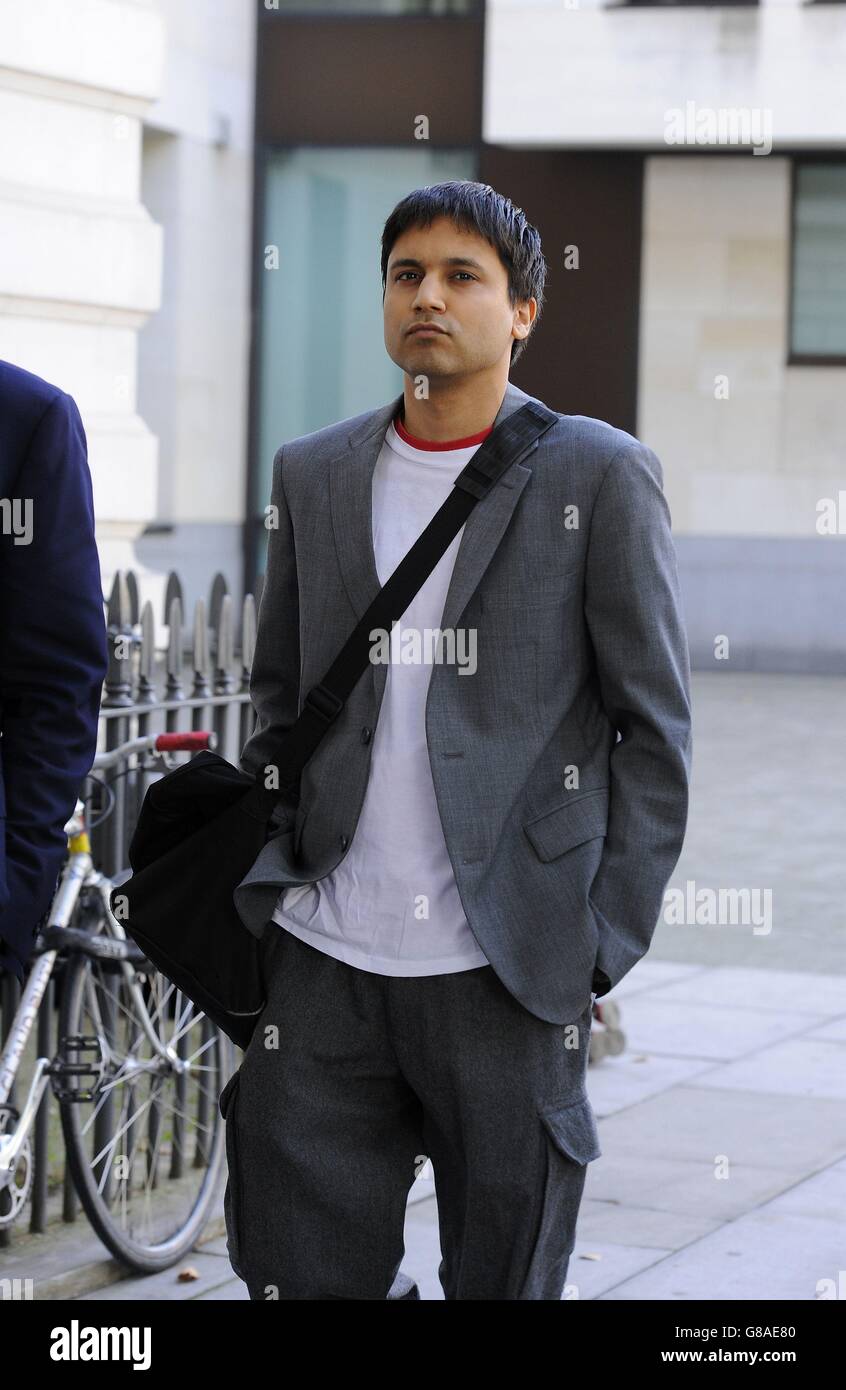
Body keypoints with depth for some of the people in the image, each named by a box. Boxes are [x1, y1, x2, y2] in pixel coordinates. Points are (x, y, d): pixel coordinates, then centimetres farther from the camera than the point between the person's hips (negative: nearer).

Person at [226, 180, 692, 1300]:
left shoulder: (601, 475, -1)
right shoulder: (312, 474, 12)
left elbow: (654, 726, -1)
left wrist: (607, 940, -6)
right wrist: (263, 887, 7)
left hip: (505, 972, -3)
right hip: (326, 957, 3)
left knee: (505, 1277, 7)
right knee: (295, 1269, 4)